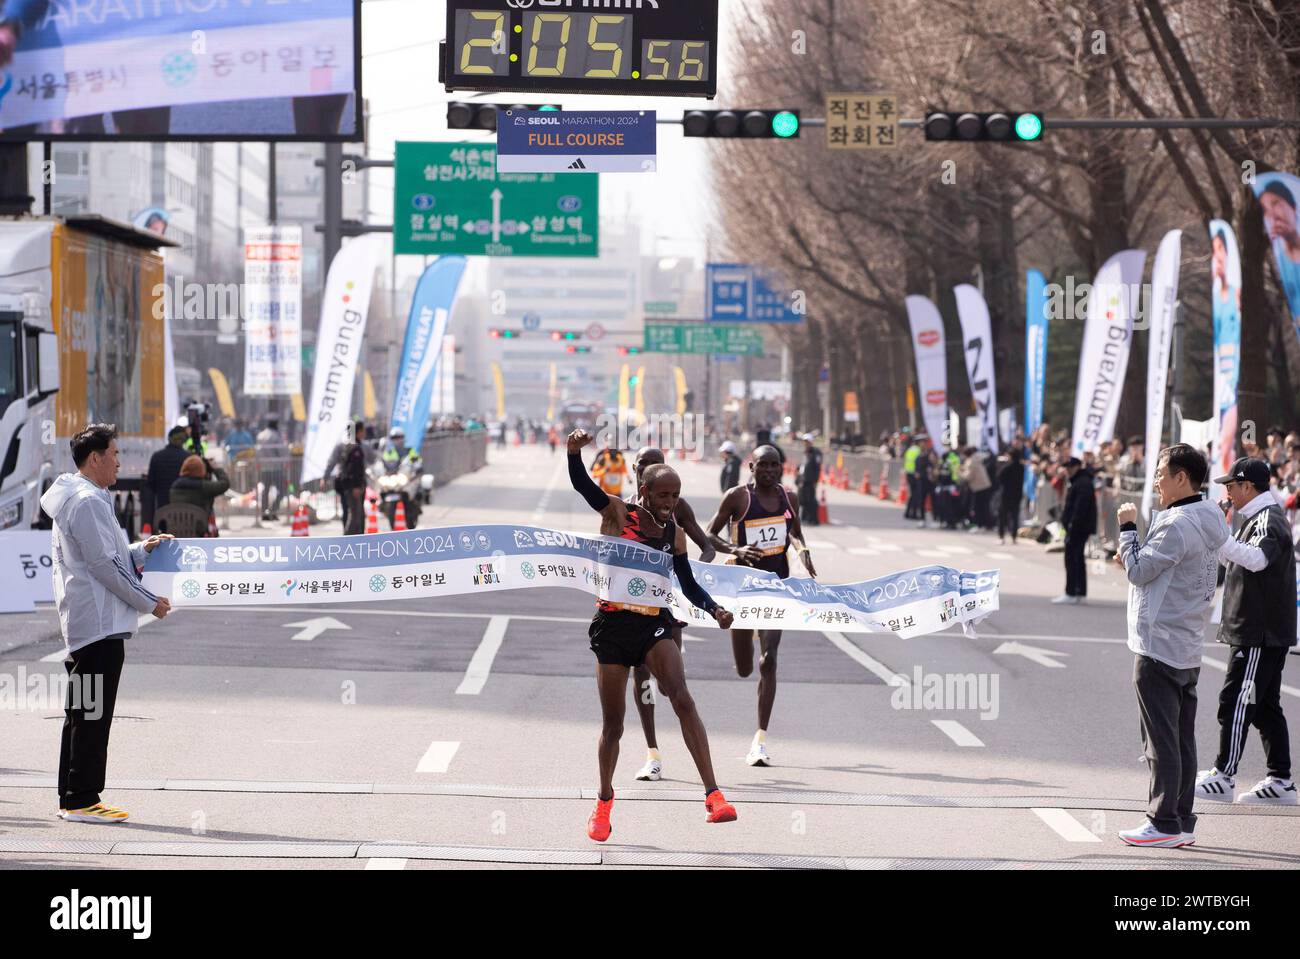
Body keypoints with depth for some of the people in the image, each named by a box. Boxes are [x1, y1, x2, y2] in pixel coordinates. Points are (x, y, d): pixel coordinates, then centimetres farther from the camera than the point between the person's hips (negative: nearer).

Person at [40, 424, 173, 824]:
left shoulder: (76, 499, 18)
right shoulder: (87, 502, -15)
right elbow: (104, 565, -17)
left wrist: (141, 550, 15)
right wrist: (149, 602, -10)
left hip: (82, 625, 11)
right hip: (100, 623, -11)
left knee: (80, 714, 13)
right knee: (92, 715, -8)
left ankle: (72, 797, 17)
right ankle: (82, 800, -7)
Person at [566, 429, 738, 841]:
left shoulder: (674, 533, 7)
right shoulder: (618, 513, -2)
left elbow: (688, 583, 15)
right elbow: (582, 484, -16)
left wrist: (714, 609, -3)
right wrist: (574, 451, -35)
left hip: (654, 626, 1)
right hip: (614, 626, -1)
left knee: (682, 699, -22)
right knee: (613, 722, 6)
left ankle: (713, 795, -29)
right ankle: (604, 803, 29)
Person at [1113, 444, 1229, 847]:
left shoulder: (1177, 525, -18)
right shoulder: (1208, 523, 12)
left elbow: (1138, 571, -16)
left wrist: (1128, 528, -5)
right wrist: (1136, 557, 8)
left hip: (1159, 647, -9)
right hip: (1189, 649, 9)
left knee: (1161, 739, -5)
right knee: (1182, 739, 12)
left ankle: (1164, 824, -4)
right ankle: (1182, 822, 15)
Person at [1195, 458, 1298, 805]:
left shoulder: (1269, 520, -15)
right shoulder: (1257, 519, 17)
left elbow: (1257, 558, -36)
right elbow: (1230, 558, 29)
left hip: (1260, 634, -10)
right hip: (1260, 630, 10)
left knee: (1236, 702, -6)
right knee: (1265, 707, 12)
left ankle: (1223, 777, -2)